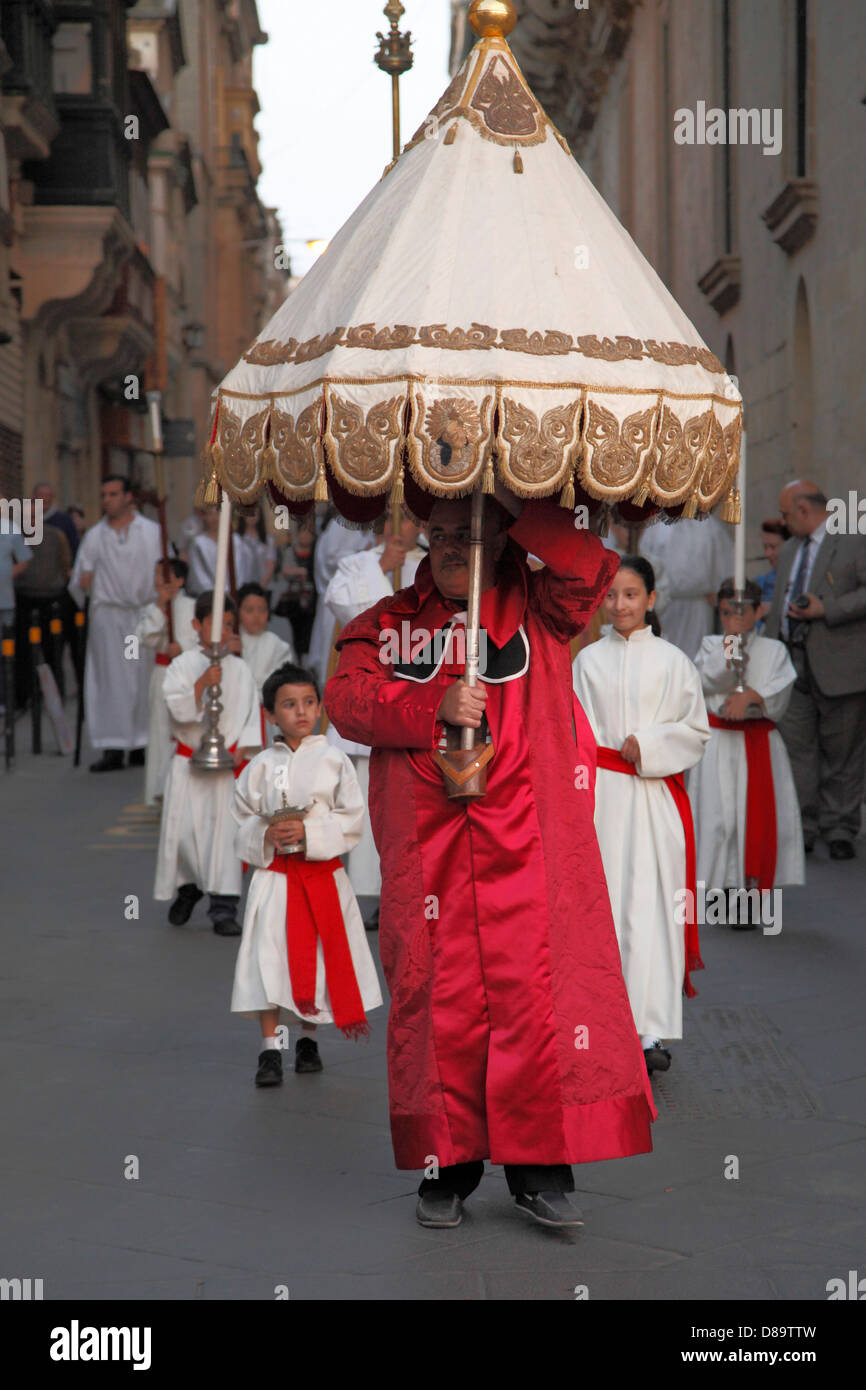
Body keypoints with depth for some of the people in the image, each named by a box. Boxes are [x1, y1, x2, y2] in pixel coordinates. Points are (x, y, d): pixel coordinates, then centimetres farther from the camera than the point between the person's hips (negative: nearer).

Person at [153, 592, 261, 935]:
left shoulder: (240, 670, 5)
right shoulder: (182, 665, 0)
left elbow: (250, 713, 5)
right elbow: (178, 708, -12)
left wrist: (243, 750, -6)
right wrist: (202, 684, -25)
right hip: (189, 761, 0)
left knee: (225, 829, -5)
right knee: (183, 828, 2)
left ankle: (223, 906, -1)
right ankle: (187, 887, 30)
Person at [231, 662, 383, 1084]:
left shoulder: (333, 761, -2)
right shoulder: (260, 767, 2)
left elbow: (352, 821, -4)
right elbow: (242, 821, 7)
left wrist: (309, 831, -16)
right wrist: (266, 835, -13)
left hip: (323, 874, 0)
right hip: (273, 876, 0)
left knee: (319, 959, 7)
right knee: (269, 959, -6)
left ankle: (308, 1039, 25)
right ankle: (270, 1050, 0)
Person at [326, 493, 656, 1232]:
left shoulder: (536, 610, 12)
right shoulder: (389, 622, 17)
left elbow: (589, 567, -6)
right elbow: (347, 697, 2)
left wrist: (516, 504, -6)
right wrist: (435, 708, -12)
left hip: (529, 846, -1)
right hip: (426, 853, 2)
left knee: (536, 992, -6)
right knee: (438, 998, 1)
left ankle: (542, 1169, 2)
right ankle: (446, 1163, 12)